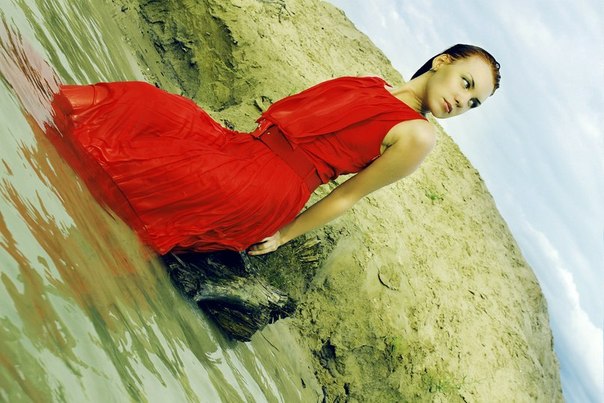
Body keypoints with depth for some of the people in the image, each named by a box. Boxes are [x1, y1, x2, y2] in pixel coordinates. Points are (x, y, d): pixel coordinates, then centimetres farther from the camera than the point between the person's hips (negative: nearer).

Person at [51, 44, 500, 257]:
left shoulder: (417, 135, -4)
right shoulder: (373, 85, 15)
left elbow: (348, 195, -3)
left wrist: (285, 235, -2)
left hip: (266, 192, -6)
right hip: (245, 146, 6)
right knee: (142, 104, -10)